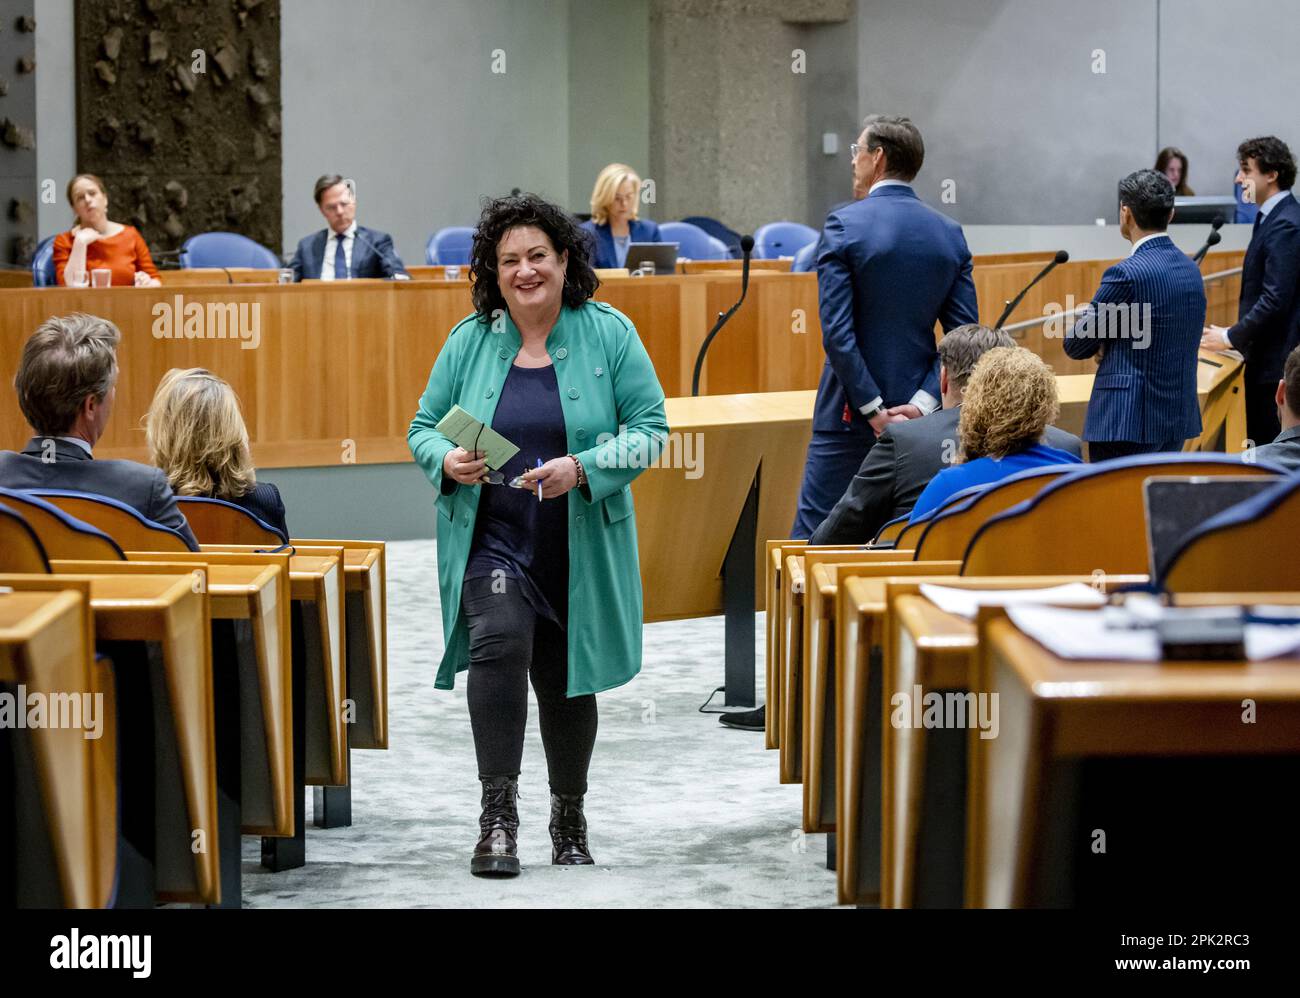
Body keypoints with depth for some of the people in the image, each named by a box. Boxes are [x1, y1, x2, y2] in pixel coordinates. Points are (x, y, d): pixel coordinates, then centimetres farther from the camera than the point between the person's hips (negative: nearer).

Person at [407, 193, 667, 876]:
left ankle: (570, 820, 35)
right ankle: (497, 816, -24)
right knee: (500, 640, -27)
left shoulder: (608, 333, -2)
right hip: (491, 538, 0)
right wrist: (446, 462, -15)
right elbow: (423, 427, 9)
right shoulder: (469, 340, 1)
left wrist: (583, 469, -20)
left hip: (580, 546, 1)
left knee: (566, 680, 13)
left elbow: (650, 427, -4)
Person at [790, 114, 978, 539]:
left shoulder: (844, 225, -10)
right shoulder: (950, 234, 5)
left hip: (850, 411, -5)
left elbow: (837, 331, -15)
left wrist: (871, 408, -11)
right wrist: (924, 402, -5)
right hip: (916, 412, 5)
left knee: (814, 534, -2)